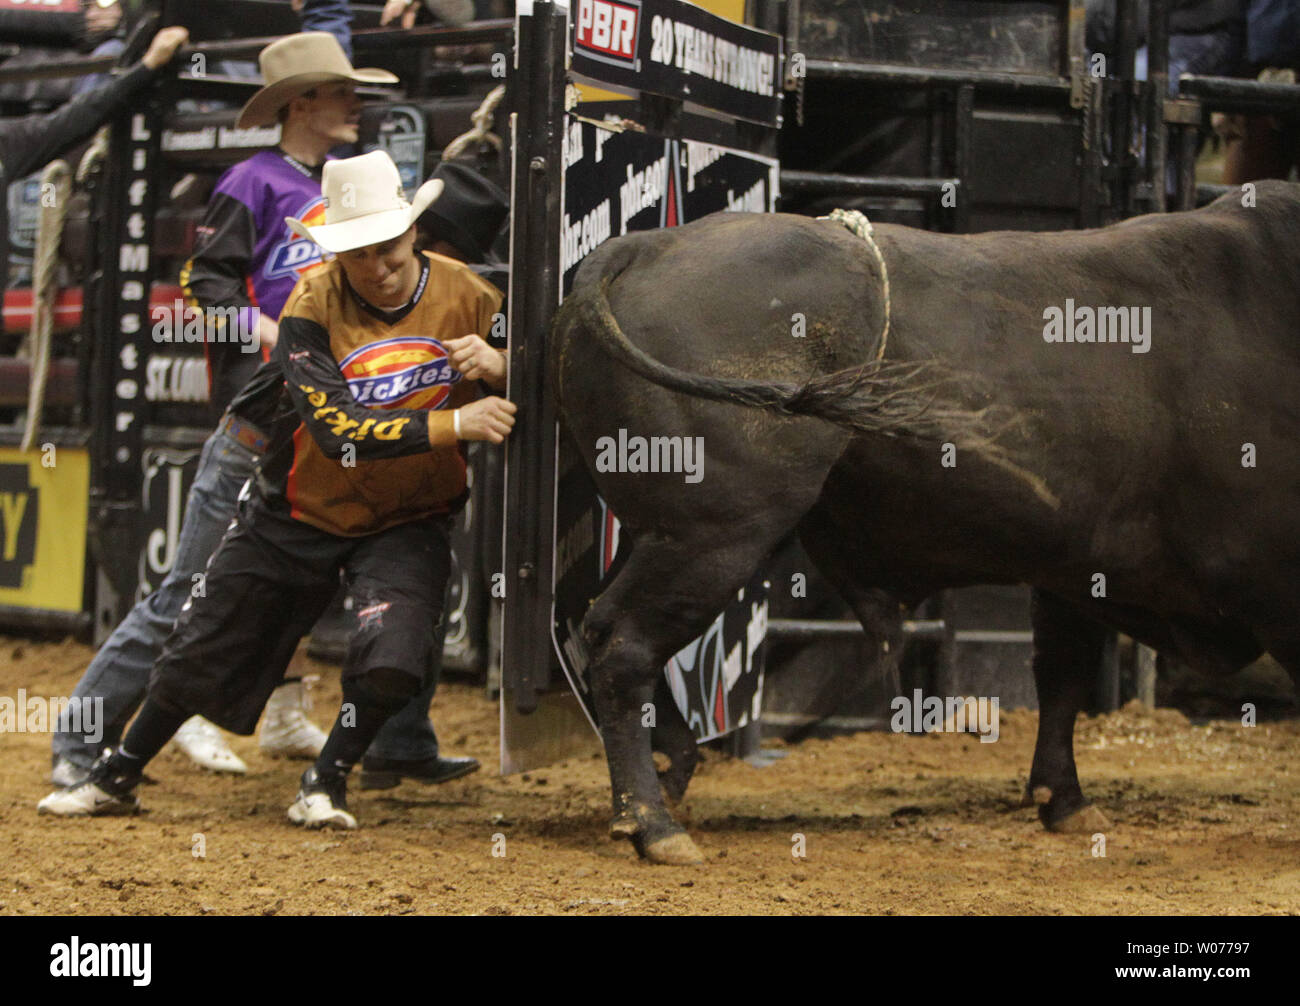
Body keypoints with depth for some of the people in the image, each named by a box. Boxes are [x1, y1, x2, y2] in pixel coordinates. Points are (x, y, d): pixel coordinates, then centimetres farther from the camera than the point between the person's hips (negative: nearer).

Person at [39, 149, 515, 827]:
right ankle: (117, 780, 29)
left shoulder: (464, 296, -13)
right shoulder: (311, 308, -22)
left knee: (390, 661, -24)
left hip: (406, 522, 1)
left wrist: (496, 365, -27)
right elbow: (339, 431, -33)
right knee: (203, 652, 8)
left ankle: (325, 784, 2)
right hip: (302, 515, 0)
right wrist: (454, 424, -41)